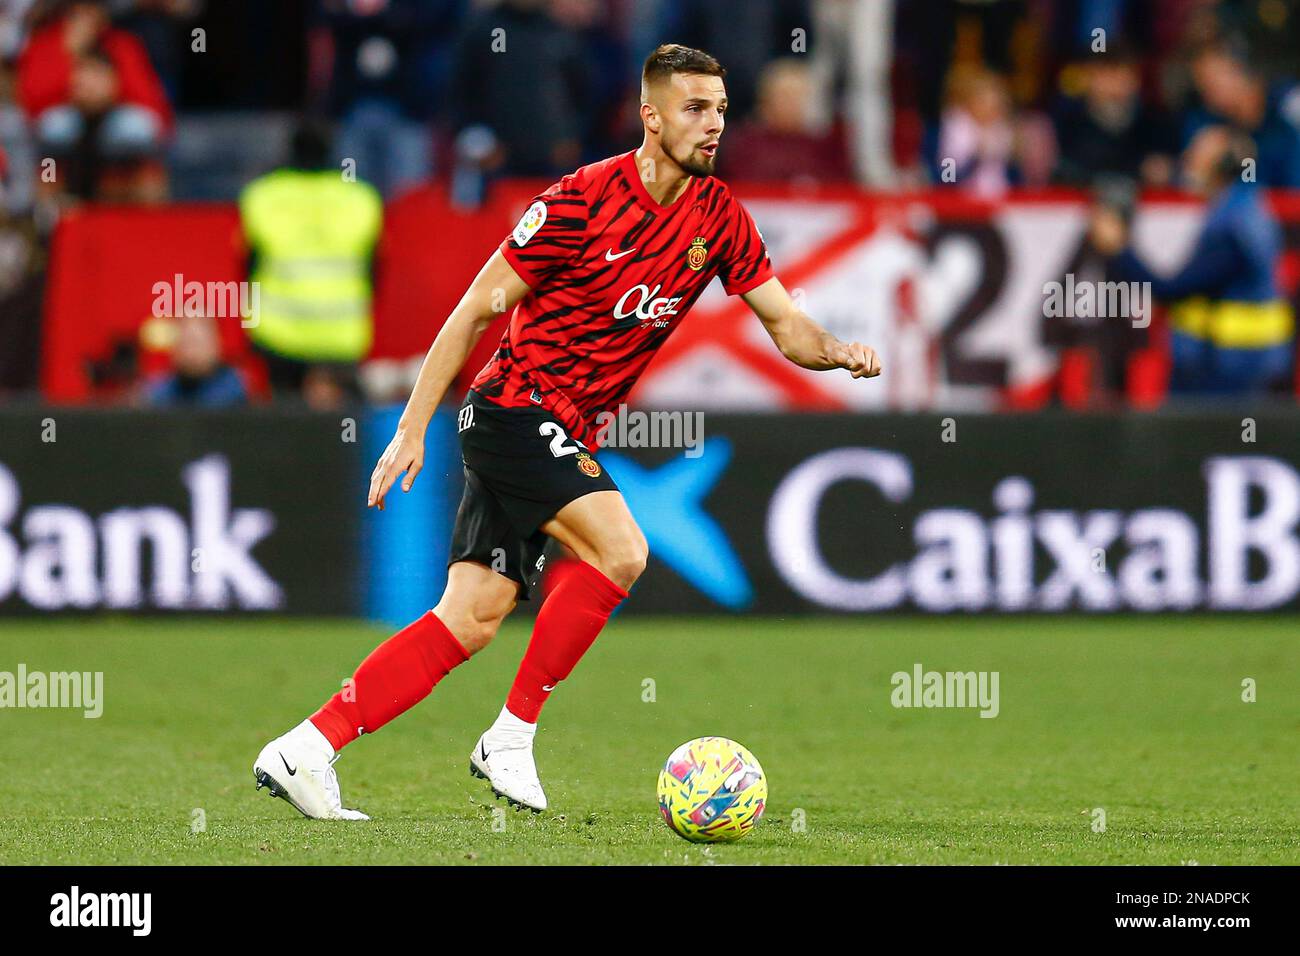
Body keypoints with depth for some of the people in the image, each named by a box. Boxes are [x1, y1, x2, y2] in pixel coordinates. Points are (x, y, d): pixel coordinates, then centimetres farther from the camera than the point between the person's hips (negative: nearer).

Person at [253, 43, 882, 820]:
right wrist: (413, 427, -10)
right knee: (620, 551, -23)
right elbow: (477, 309, -10)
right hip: (515, 407, -7)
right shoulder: (585, 199, -15)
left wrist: (838, 351, -15)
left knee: (471, 621, 1)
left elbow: (787, 325, 8)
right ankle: (510, 738, -11)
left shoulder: (719, 216, 3)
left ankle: (302, 752, 3)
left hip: (567, 435, 7)